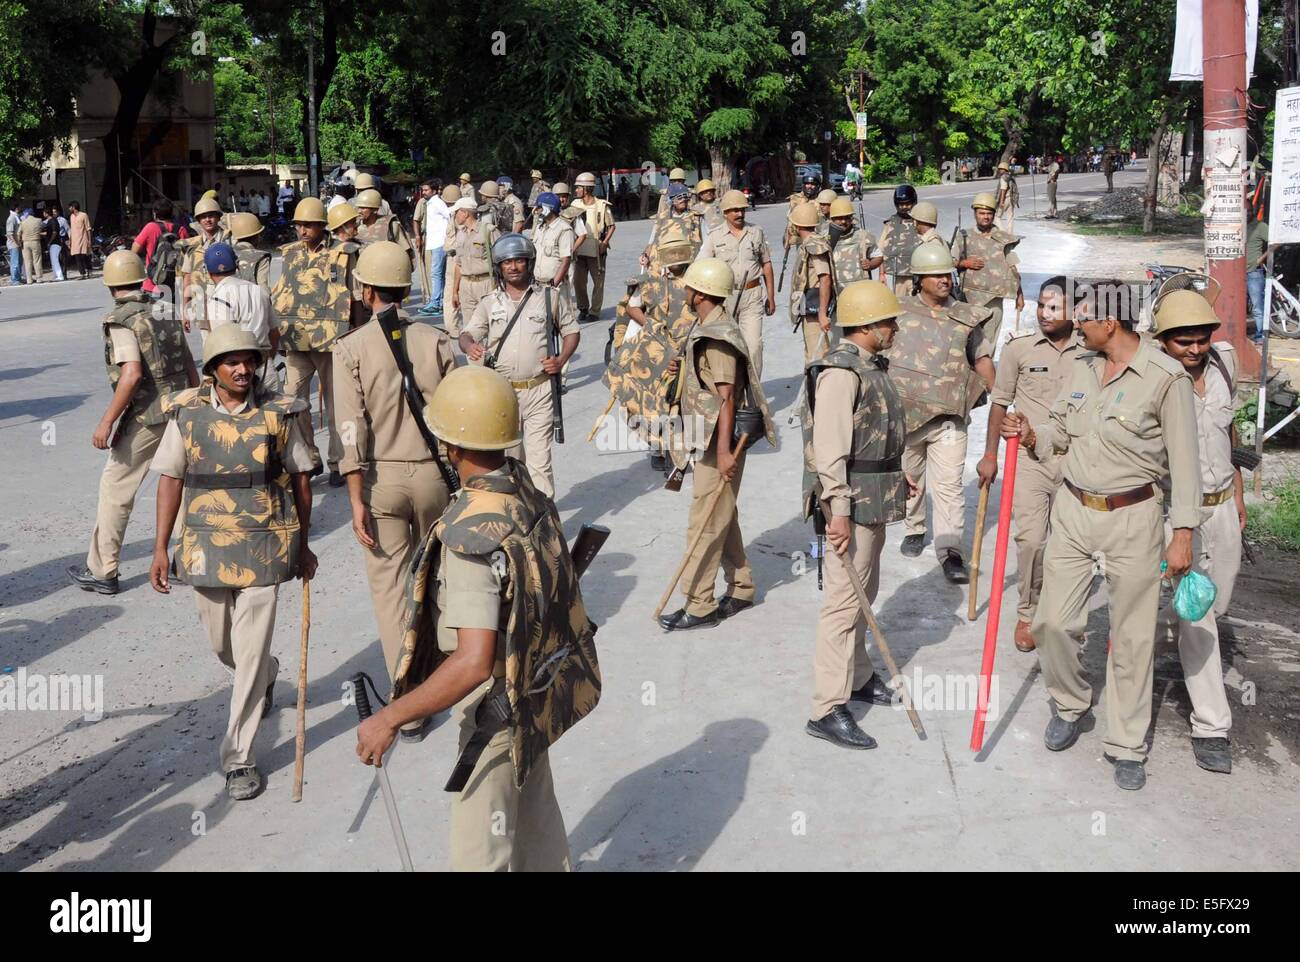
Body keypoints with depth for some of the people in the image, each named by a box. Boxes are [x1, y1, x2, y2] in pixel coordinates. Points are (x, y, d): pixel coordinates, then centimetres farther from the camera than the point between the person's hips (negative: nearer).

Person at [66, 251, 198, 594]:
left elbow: (132, 374, -22)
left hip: (145, 417, -6)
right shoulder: (166, 313, 10)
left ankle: (102, 571, 11)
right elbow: (190, 369, 13)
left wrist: (107, 421, -18)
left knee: (115, 489, 4)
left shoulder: (120, 320, -11)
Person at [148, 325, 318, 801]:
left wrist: (302, 546, 6)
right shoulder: (188, 413, -2)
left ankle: (239, 758, 7)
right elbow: (171, 480, 3)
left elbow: (300, 478, 3)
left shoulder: (278, 413, -5)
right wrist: (160, 549, 0)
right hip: (205, 547, 3)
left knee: (250, 654, -3)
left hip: (264, 548, -2)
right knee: (223, 646, 18)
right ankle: (266, 676, 53)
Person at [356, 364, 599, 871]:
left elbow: (472, 664, -35)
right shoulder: (528, 493, -5)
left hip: (497, 709, -8)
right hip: (536, 690, 8)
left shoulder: (469, 538, -31)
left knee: (481, 851, 8)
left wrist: (389, 718, -28)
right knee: (536, 814, 28)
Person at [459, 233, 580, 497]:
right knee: (508, 457, 13)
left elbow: (571, 331, 13)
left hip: (538, 390, -2)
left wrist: (562, 359, -5)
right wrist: (470, 346, -23)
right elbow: (467, 335, 2)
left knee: (539, 458, -7)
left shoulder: (549, 297, 4)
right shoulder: (490, 302, 7)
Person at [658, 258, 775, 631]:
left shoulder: (718, 337, -19)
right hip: (710, 437, 10)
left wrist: (724, 450, -27)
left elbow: (727, 396, -23)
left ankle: (699, 606, 0)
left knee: (706, 522, -6)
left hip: (720, 439, -10)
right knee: (722, 517, 17)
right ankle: (741, 589, 27)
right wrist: (684, 370, 9)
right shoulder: (708, 328, 12)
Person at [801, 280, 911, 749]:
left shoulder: (871, 365, 13)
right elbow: (830, 449, -24)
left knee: (864, 592, 20)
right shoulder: (841, 371, -18)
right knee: (845, 599, -8)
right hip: (852, 502, -10)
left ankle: (857, 674, 36)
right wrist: (839, 511, -26)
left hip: (875, 500, 10)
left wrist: (899, 476, 27)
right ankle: (827, 710, -5)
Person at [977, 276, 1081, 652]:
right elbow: (1000, 402, 4)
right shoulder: (1019, 347, -3)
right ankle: (1027, 614, 6)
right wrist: (990, 455, 3)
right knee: (1031, 538, -12)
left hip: (1072, 461, 2)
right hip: (1028, 457, -2)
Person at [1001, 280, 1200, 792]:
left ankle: (1127, 746, 17)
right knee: (1053, 621, 5)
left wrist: (1183, 532, -13)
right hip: (1073, 511, 5)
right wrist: (1032, 435, -3)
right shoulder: (1081, 366, 6)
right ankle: (1070, 704, 33)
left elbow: (1184, 460, -11)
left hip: (1132, 518, -5)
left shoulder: (1166, 377, -12)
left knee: (1132, 637, 4)